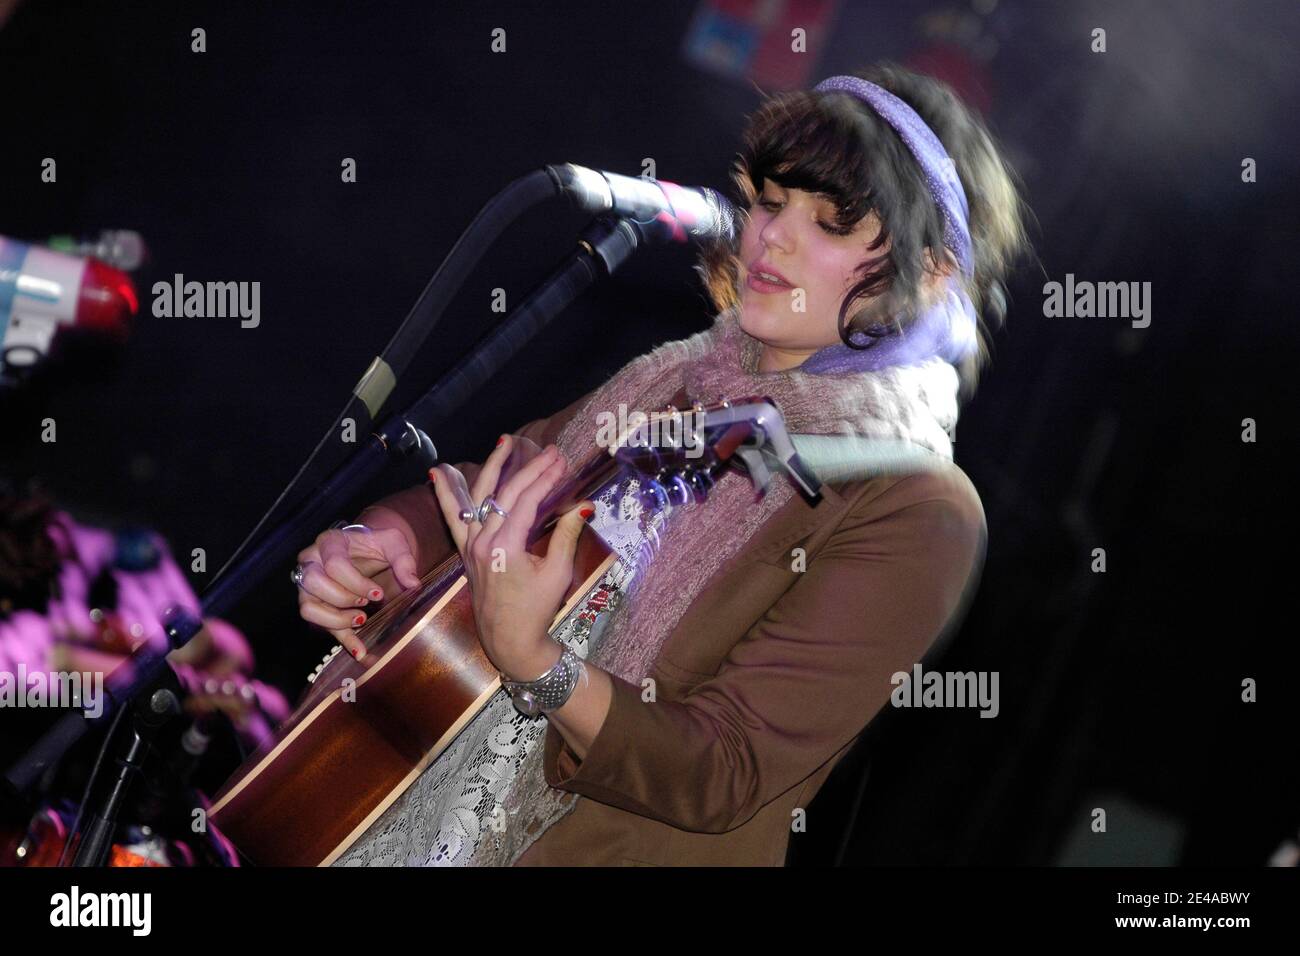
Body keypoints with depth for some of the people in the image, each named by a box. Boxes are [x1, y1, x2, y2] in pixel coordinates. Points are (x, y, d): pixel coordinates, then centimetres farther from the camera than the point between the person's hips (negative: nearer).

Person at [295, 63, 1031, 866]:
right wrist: (369, 544, -5)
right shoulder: (677, 378, 7)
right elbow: (460, 501, 15)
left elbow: (720, 780, -16)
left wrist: (527, 658, -28)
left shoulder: (919, 517, -11)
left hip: (619, 846, -4)